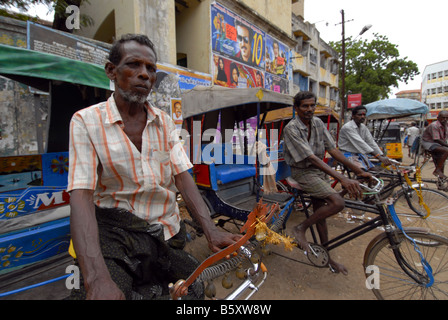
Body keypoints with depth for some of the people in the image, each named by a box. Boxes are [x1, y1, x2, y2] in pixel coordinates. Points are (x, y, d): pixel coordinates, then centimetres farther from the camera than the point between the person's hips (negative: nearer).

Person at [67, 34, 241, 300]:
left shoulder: (165, 122, 9)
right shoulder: (86, 121, -4)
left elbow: (182, 177, -2)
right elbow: (81, 196, -15)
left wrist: (211, 230, -17)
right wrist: (97, 279, -28)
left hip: (167, 233, 4)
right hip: (114, 232, -3)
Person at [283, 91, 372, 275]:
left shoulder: (318, 123, 1)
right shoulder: (292, 129, -21)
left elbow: (332, 150, 1)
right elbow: (311, 158, -28)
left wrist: (358, 170, -5)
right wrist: (342, 179, -35)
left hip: (319, 171, 7)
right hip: (302, 172, -6)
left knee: (320, 212, 12)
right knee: (337, 203, -22)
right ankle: (301, 229, -5)